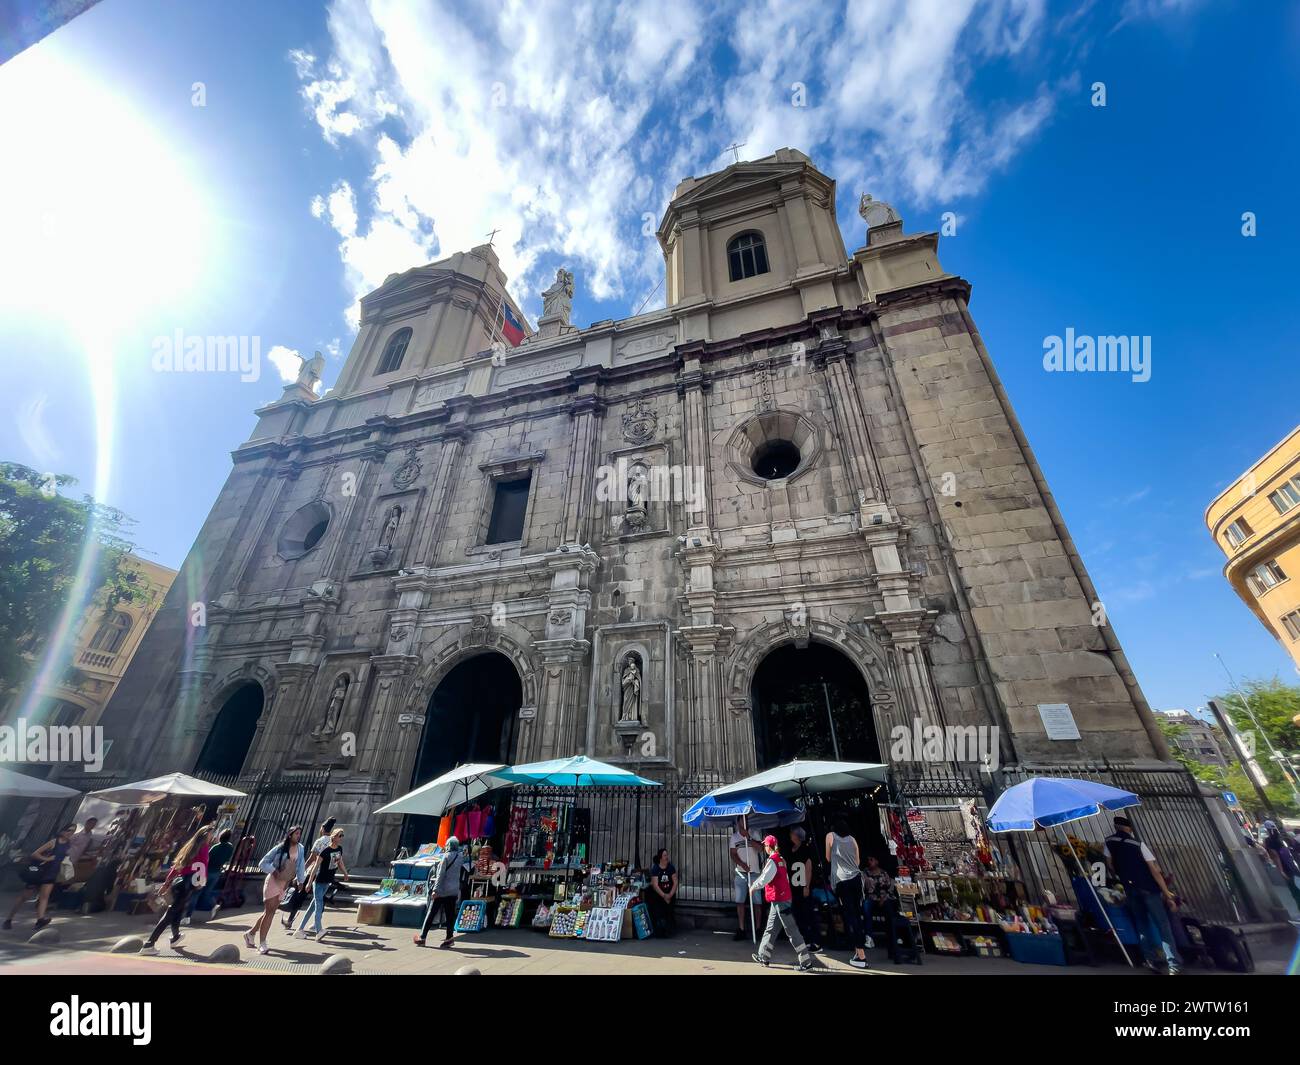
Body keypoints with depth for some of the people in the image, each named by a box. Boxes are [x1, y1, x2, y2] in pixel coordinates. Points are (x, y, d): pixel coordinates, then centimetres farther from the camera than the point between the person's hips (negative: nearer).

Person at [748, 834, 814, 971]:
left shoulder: (772, 861, -18)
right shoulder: (781, 860, 9)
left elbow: (764, 878, -21)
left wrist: (754, 887, -4)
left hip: (779, 900, -10)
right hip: (783, 897, 10)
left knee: (791, 931, -3)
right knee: (771, 928, 17)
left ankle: (806, 961, 2)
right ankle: (764, 957, 27)